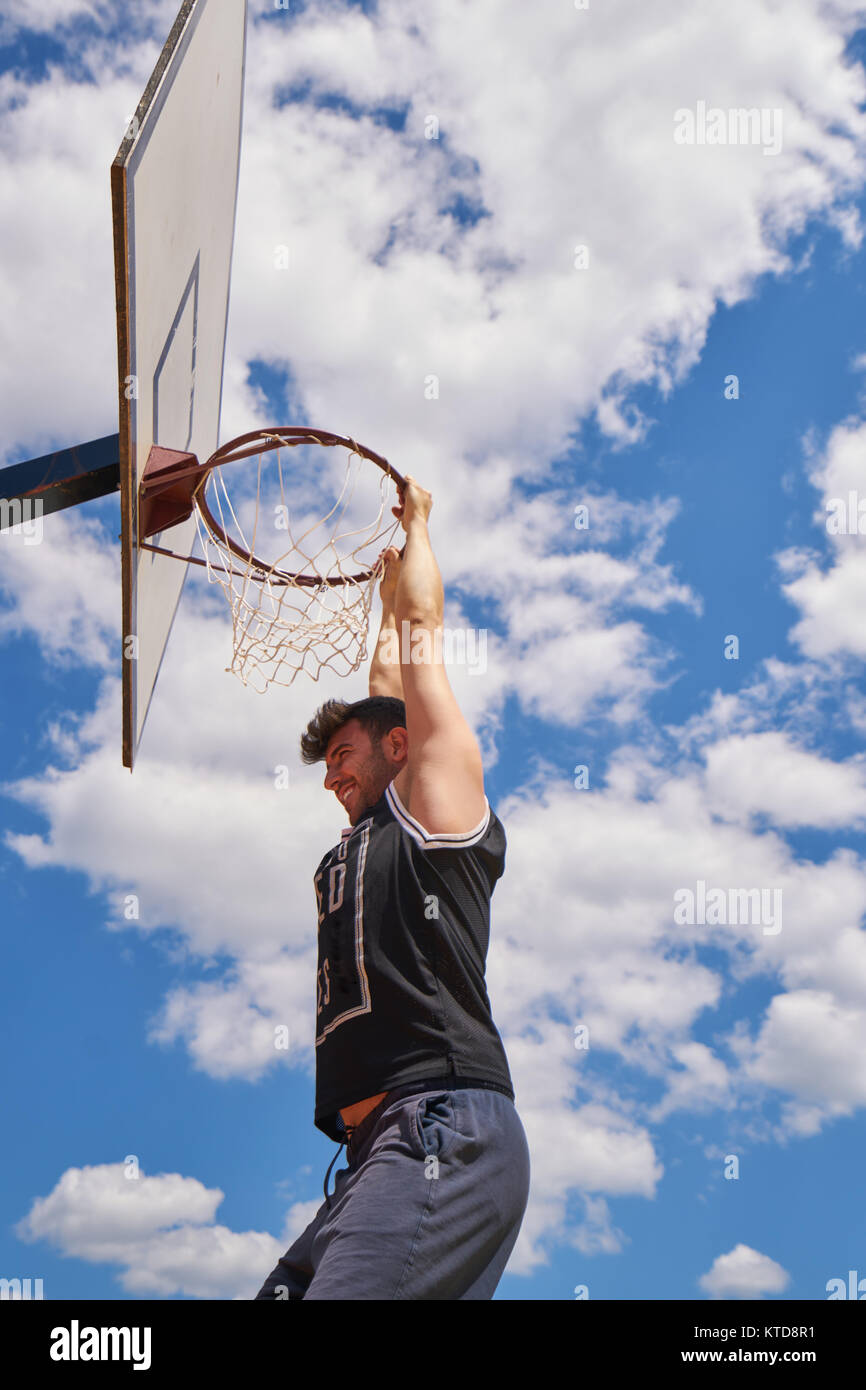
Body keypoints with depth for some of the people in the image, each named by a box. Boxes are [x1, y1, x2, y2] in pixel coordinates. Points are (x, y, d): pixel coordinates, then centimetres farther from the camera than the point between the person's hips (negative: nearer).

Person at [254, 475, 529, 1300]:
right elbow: (389, 685, 39)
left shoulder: (441, 805, 5)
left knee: (342, 1291, -22)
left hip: (448, 1131, -8)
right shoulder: (363, 847, 25)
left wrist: (417, 524, 25)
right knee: (283, 1292, -1)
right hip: (379, 1145, 8)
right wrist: (387, 594, 50)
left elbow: (422, 628, 11)